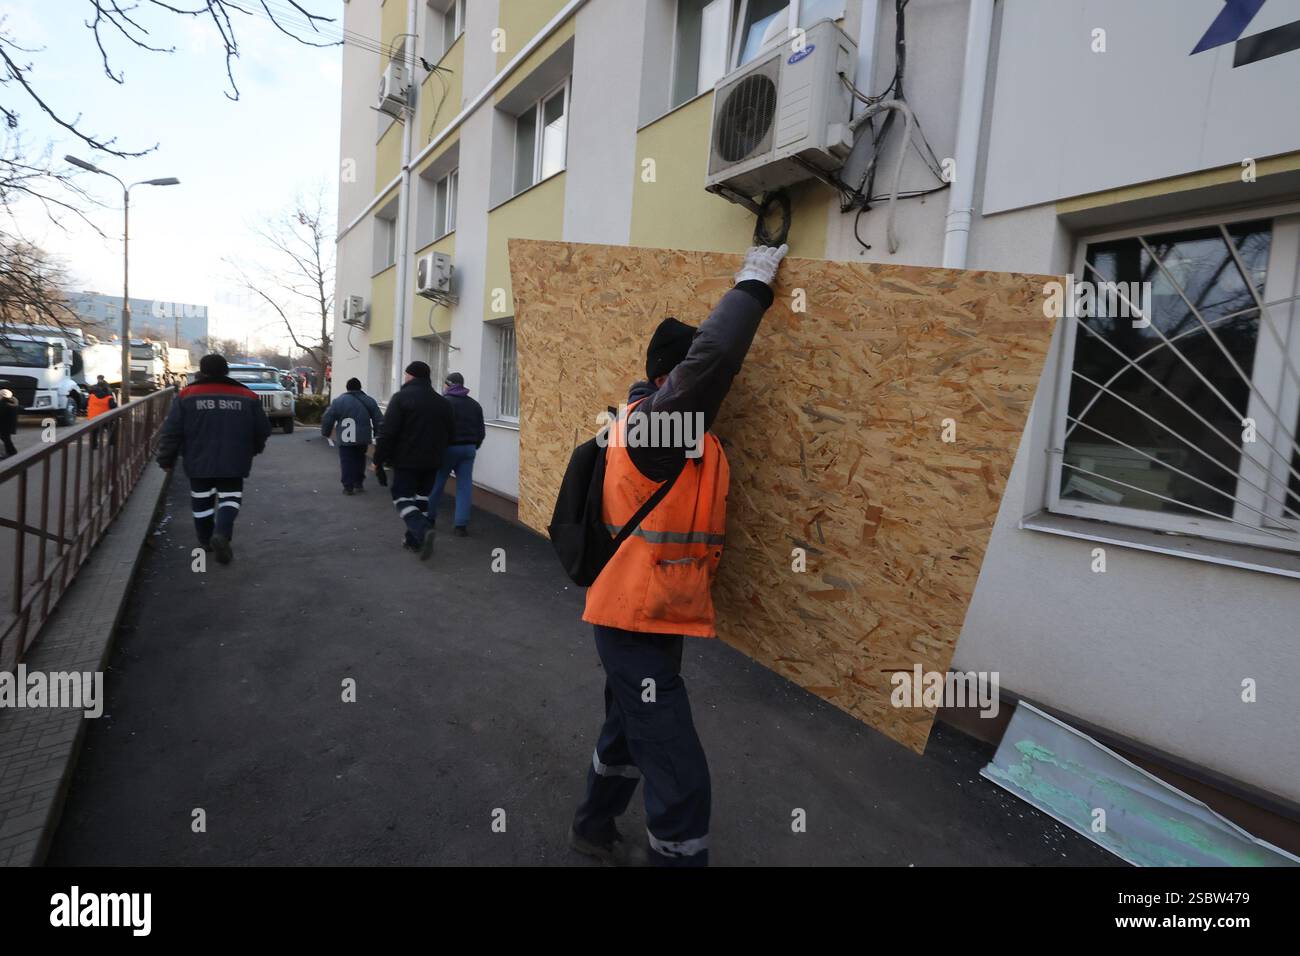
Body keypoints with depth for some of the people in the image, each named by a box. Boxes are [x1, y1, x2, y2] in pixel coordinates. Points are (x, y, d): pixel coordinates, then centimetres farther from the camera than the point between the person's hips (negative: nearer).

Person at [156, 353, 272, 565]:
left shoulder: (187, 396, -1)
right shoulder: (247, 397, 2)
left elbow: (171, 432, -2)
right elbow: (263, 430, 8)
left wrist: (166, 459, 10)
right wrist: (253, 450, 27)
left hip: (199, 462, 1)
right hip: (233, 463, 0)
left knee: (202, 500, 16)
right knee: (230, 498, 5)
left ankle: (206, 540, 27)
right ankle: (221, 533, -19)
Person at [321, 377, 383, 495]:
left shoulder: (338, 401, -1)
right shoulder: (369, 401, 5)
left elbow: (327, 418, -1)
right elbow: (379, 420, 6)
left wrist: (326, 432, 13)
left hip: (345, 440, -2)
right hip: (362, 439, 2)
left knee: (347, 463, 2)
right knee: (359, 460, 19)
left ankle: (348, 487, 0)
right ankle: (359, 483, 23)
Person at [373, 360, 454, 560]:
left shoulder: (401, 397, -9)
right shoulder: (443, 402, 9)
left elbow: (387, 432, -14)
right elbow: (449, 434, 13)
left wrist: (378, 459, -8)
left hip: (406, 460, -5)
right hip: (431, 461, 5)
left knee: (402, 498, 2)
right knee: (421, 499, 14)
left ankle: (423, 531, -21)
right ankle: (414, 540, 19)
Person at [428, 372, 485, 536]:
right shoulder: (475, 405, 10)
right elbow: (481, 431, 12)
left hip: (448, 448, -4)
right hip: (469, 449, 4)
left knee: (436, 483, 11)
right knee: (465, 485, 3)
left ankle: (429, 516, 24)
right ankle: (461, 525, 0)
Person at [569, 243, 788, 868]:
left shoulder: (668, 424, 10)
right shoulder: (655, 421, -22)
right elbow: (712, 354, -30)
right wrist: (753, 284, -19)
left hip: (647, 616, 11)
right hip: (639, 621, -11)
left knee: (628, 734, 28)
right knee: (679, 776, -3)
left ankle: (593, 831, 52)